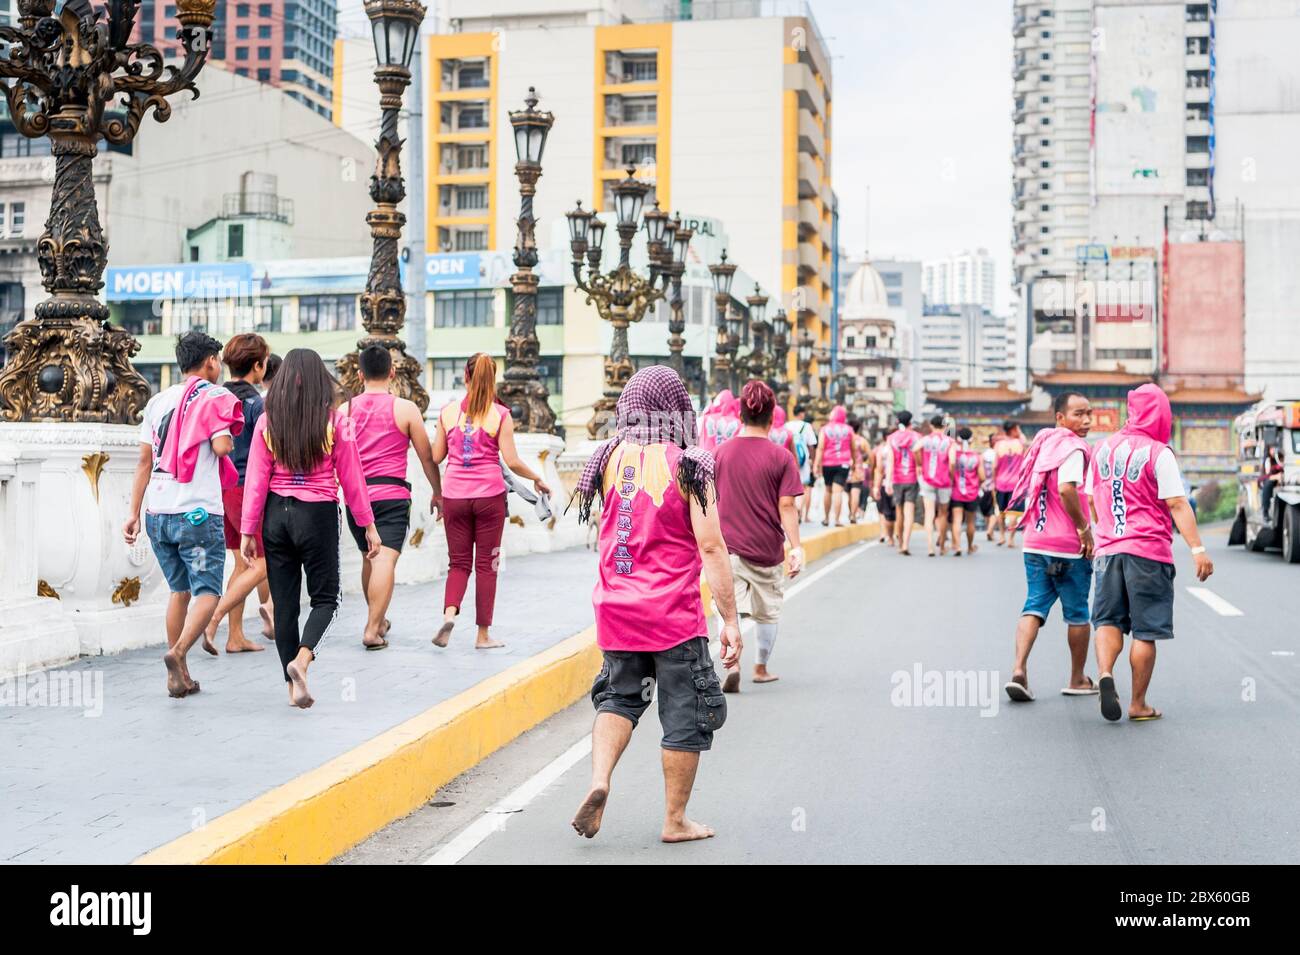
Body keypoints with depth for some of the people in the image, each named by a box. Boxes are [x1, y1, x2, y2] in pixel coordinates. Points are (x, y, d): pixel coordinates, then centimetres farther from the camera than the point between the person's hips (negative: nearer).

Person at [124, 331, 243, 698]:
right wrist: (228, 438, 5)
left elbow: (144, 461, 12)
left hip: (157, 514, 6)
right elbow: (222, 446, -18)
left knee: (179, 590, 16)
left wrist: (133, 512, 13)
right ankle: (178, 651, -23)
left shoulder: (158, 401, 14)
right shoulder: (215, 397, -3)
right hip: (199, 513, -6)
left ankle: (179, 676, 16)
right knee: (207, 592, 0)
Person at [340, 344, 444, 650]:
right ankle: (372, 630, -19)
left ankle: (378, 620, 34)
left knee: (368, 558, 20)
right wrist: (437, 492, 16)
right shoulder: (405, 409, -1)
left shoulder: (345, 410, 8)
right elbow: (427, 456, 4)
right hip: (391, 494, -4)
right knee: (385, 559, -10)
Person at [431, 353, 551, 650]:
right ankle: (483, 634, 11)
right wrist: (537, 478, 10)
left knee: (459, 562, 11)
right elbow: (512, 462, -6)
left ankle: (449, 612, -15)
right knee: (486, 564, 7)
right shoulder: (500, 414, -4)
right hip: (489, 494, -2)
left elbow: (436, 457, 8)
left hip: (454, 494, 2)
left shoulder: (448, 411, 2)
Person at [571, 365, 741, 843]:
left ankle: (599, 780, -1)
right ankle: (675, 821, 17)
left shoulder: (610, 458, 1)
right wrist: (730, 620, -10)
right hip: (674, 614, -4)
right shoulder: (688, 467, -12)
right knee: (687, 714, 9)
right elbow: (711, 548, -14)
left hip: (616, 607, 5)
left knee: (619, 696, 22)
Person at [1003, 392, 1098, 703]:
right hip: (1069, 548, -6)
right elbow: (1067, 489, -28)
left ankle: (1018, 670, -15)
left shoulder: (1043, 443, 14)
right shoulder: (1073, 448, -12)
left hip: (1035, 544, 6)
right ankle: (1077, 680, 21)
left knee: (1034, 606, 3)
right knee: (1077, 613, 9)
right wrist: (1085, 529, -18)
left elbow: (1027, 491, 19)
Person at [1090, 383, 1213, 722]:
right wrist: (1198, 549, -14)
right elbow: (1177, 505, -13)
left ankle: (1105, 673, -15)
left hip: (1108, 549, 4)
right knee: (1145, 631, 3)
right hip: (1148, 553, -4)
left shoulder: (1102, 449, 10)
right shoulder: (1158, 453, -7)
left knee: (1109, 621, 12)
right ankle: (1138, 704, 8)